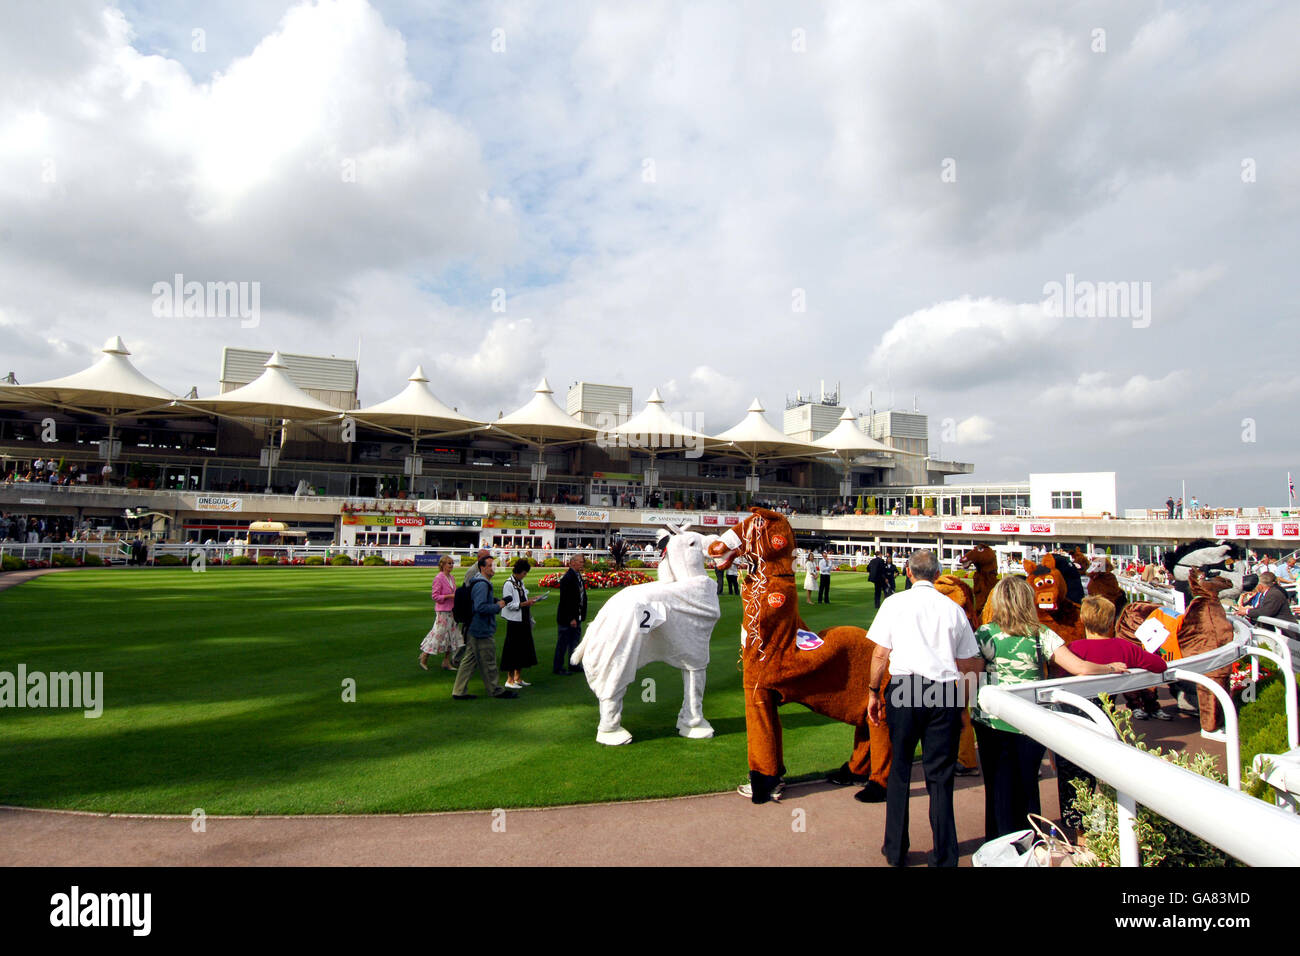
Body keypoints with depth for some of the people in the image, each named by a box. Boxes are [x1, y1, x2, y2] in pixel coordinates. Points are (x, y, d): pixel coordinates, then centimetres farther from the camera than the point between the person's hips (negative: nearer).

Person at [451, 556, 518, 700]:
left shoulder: (483, 583, 15)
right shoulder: (481, 584, -19)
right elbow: (480, 607, -26)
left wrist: (495, 603, 13)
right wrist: (497, 606, -15)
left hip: (474, 629, 11)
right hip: (482, 630, -11)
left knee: (468, 660, 12)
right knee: (488, 662, 2)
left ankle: (459, 691, 16)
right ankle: (495, 690, 13)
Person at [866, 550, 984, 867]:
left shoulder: (895, 603, 1)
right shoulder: (953, 609, 5)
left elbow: (881, 654, 0)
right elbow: (967, 665, 8)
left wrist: (874, 692, 10)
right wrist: (987, 664, 28)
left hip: (903, 688, -1)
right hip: (944, 693, 1)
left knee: (899, 770, 11)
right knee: (940, 774, 10)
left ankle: (895, 851, 22)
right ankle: (944, 856, 17)